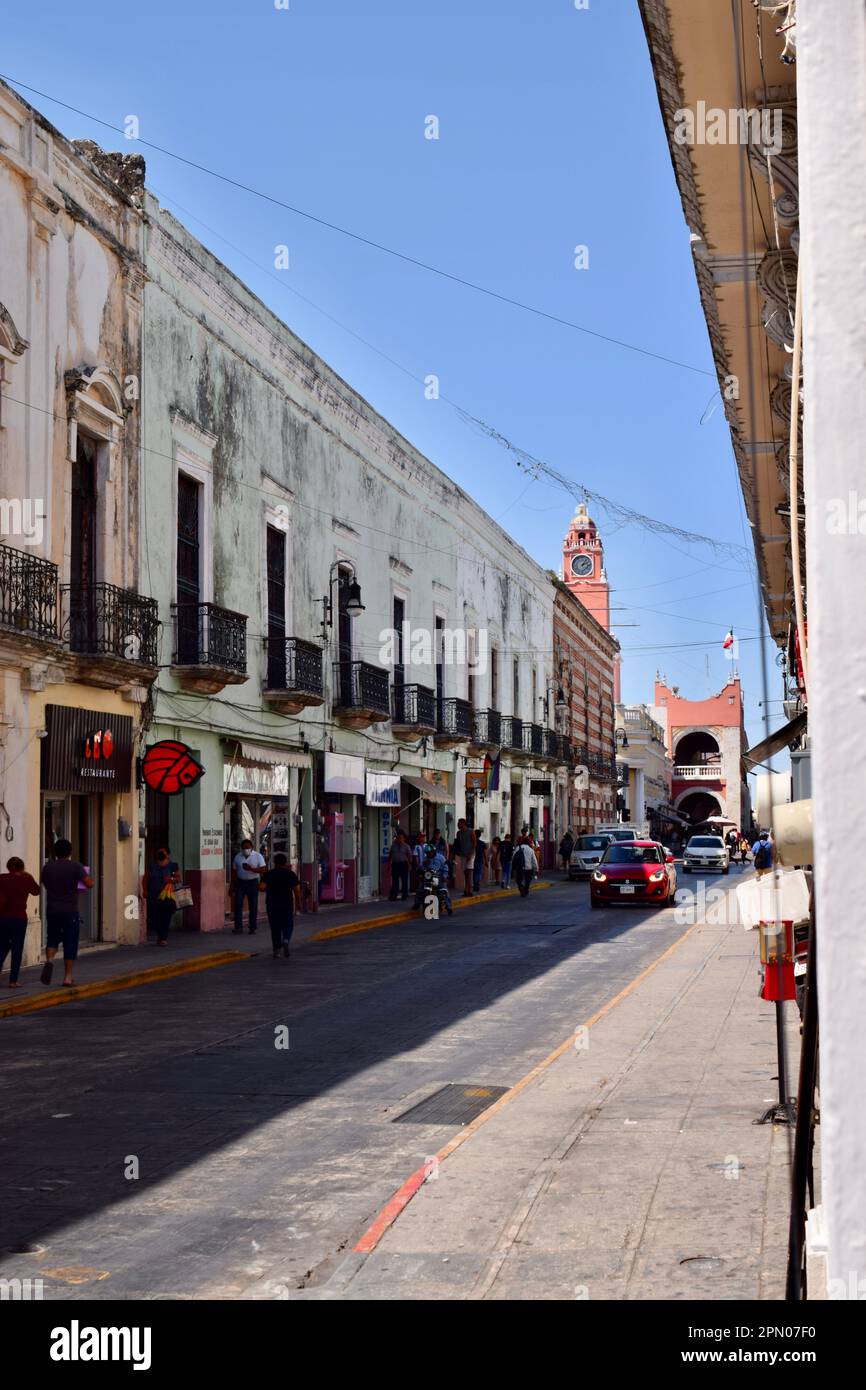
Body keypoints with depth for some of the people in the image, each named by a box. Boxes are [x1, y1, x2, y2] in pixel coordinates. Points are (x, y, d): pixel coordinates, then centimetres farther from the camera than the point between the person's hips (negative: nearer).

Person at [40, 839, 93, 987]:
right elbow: (89, 884, -14)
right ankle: (68, 976, 6)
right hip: (70, 911, -3)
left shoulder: (48, 867, 3)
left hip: (52, 910, 3)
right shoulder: (75, 866, -8)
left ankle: (49, 960, -13)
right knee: (70, 943, 5)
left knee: (52, 938, 17)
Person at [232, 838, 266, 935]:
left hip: (252, 882, -2)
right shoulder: (238, 857, 7)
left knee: (253, 907, 2)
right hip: (240, 882, 2)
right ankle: (238, 928, -6)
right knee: (238, 905, -8)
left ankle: (252, 929, 10)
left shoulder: (257, 856, -1)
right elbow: (234, 871, 12)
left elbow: (263, 869, -10)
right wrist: (233, 885, 9)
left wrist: (251, 869, -23)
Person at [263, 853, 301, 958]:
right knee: (288, 925, 10)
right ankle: (286, 940, -18)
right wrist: (298, 902, 9)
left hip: (272, 904, 1)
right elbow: (297, 890, -3)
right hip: (287, 904, -1)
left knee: (275, 927, 8)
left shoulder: (268, 874, 0)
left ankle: (277, 950, 6)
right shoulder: (291, 874, -1)